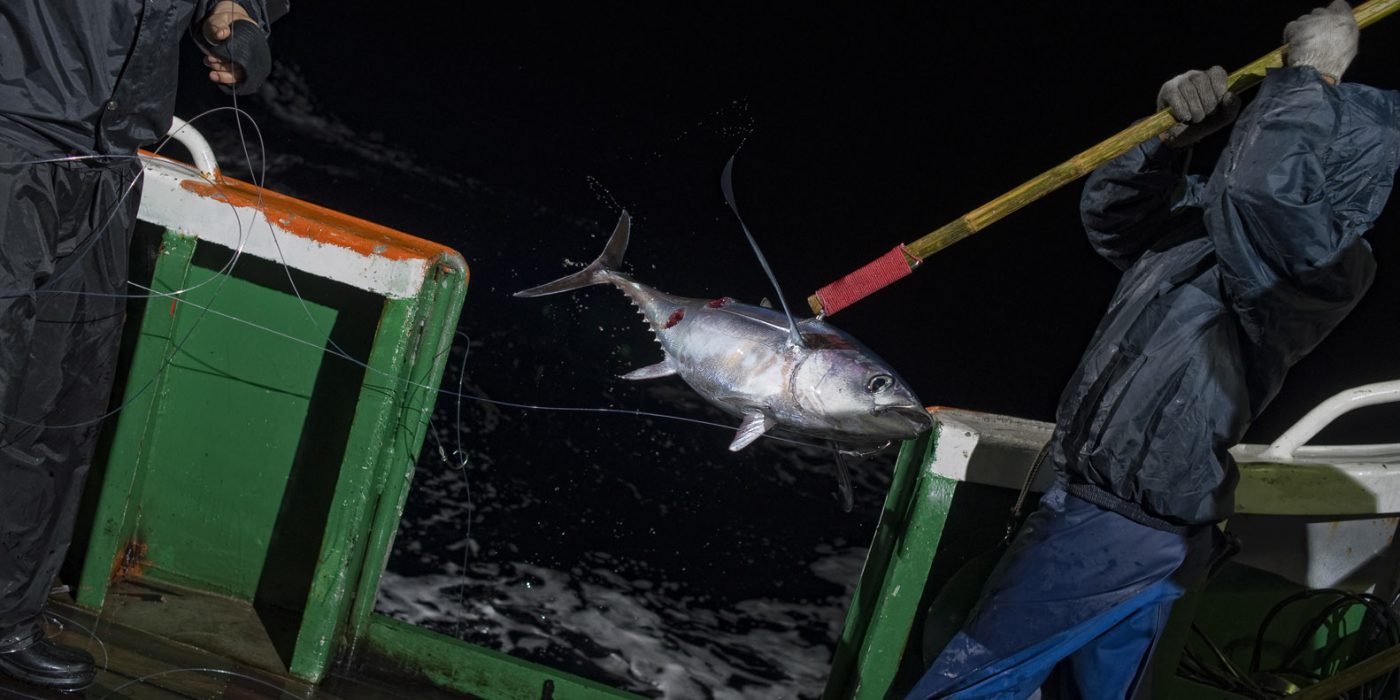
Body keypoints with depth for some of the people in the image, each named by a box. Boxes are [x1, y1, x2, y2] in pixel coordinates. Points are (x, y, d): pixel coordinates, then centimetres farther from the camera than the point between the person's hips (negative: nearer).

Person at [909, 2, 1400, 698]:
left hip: (1119, 534, -10)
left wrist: (1310, 73, -21)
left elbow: (1259, 184, -38)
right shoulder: (1207, 219, 11)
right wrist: (1175, 135, -1)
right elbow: (1113, 214, 18)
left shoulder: (1321, 261, -18)